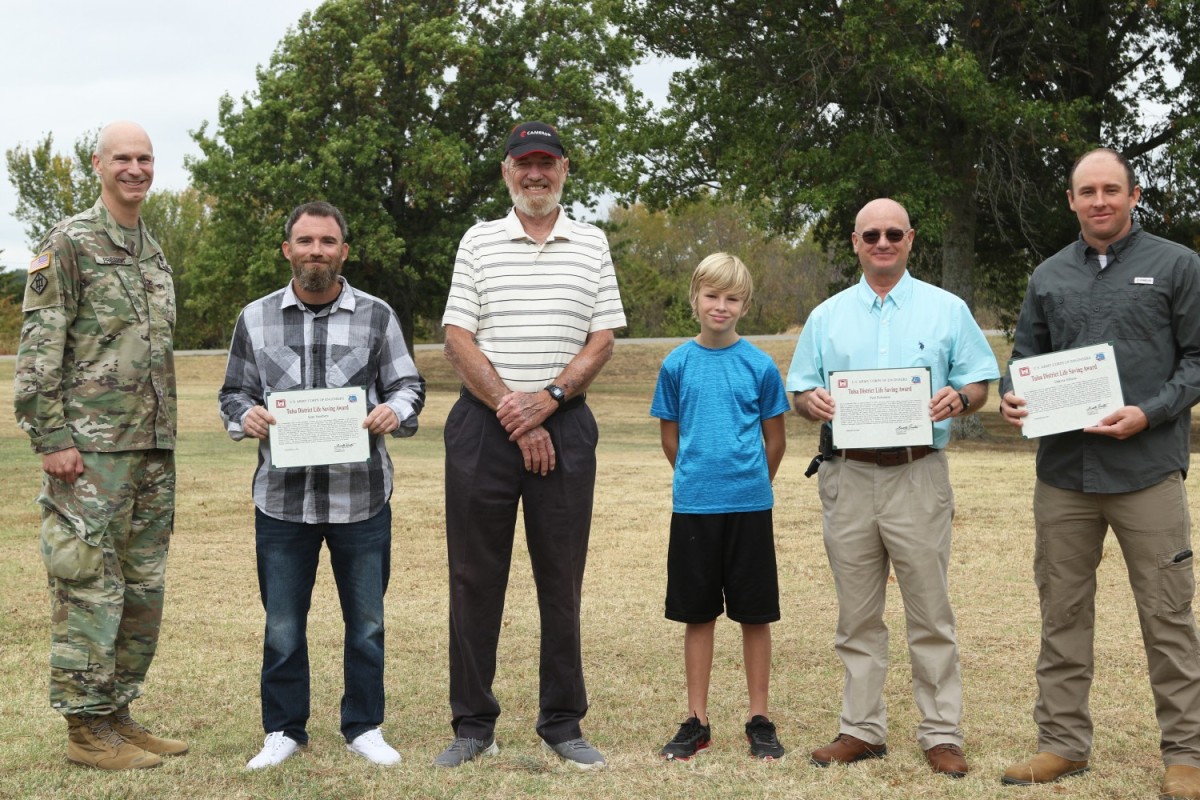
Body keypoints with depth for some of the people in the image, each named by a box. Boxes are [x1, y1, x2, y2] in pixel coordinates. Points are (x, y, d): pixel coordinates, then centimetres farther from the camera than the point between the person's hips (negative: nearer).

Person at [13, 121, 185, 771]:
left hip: (154, 448, 8)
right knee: (88, 585, -4)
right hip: (91, 448, -8)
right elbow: (38, 347, -11)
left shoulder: (155, 253, 17)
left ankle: (118, 712, 20)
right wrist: (52, 437, -17)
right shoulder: (69, 243, -6)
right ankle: (86, 727, 4)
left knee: (143, 588, 10)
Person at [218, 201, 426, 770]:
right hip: (282, 499, 0)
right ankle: (283, 730, 22)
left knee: (366, 622, 9)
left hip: (361, 497, 0)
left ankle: (364, 728, 23)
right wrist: (246, 416, -12)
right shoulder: (256, 319, 8)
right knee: (282, 626, 7)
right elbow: (234, 393, 11)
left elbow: (408, 386, 6)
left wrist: (394, 411, -16)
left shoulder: (376, 316, 6)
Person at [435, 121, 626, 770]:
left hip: (563, 424, 1)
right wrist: (513, 414, -9)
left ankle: (562, 723, 14)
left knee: (561, 578, 4)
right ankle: (473, 725, 11)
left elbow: (602, 339, 4)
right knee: (475, 576, 2)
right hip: (482, 424, 0)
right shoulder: (478, 242, 7)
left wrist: (547, 399, -10)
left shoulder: (591, 244, 10)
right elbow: (459, 339, 0)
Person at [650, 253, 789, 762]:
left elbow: (775, 440, 7)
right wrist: (697, 476, 11)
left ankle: (759, 720, 17)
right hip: (693, 506, 1)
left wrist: (749, 484, 11)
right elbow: (670, 437, 11)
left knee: (755, 615, 6)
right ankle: (697, 722, 18)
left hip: (750, 506, -1)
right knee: (697, 614, 8)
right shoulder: (677, 364, 3)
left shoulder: (760, 365, -1)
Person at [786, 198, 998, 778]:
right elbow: (799, 392, 13)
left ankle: (941, 733, 7)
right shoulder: (826, 317, 14)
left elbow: (979, 384, 7)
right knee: (857, 616, 7)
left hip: (918, 475, -2)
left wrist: (960, 398, -15)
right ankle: (862, 729, 16)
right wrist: (811, 402, -10)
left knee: (929, 612, -1)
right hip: (848, 477, 2)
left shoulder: (947, 310, 8)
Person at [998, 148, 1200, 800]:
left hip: (1146, 470, -4)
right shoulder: (1049, 276, 14)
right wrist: (1010, 396, -3)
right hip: (1063, 471, 4)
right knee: (1062, 613, 9)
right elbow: (1026, 354, 19)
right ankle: (1063, 742, 20)